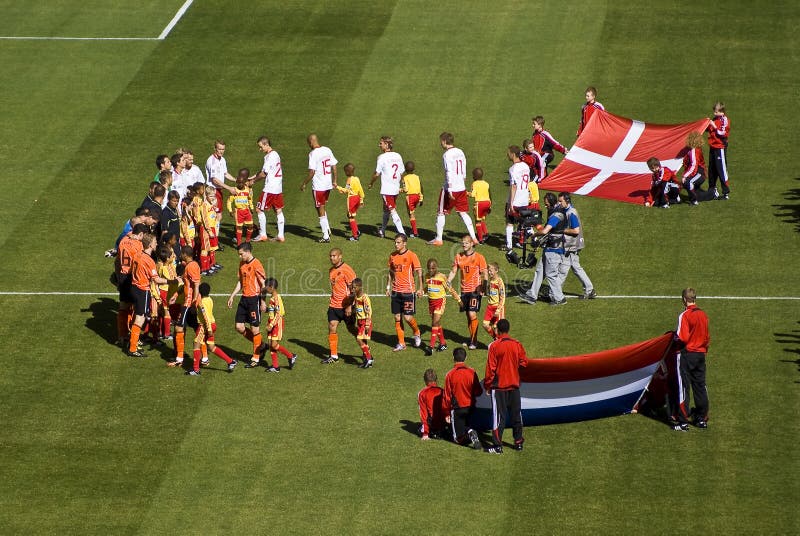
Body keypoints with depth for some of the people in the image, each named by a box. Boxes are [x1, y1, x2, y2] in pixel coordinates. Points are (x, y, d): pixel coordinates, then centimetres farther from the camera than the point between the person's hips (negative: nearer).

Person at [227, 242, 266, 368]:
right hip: (244, 298, 8)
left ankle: (256, 358, 9)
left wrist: (263, 302, -18)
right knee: (239, 327, 6)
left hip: (254, 298, -8)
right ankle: (260, 345, 24)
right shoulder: (242, 264, 10)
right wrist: (232, 296, 16)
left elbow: (263, 284, -15)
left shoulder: (256, 265, -15)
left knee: (254, 329, 0)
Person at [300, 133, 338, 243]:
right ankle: (327, 229, 22)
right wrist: (335, 181, 17)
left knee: (321, 210, 2)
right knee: (322, 207, 24)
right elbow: (334, 166, 8)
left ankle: (326, 236, 5)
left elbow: (312, 172, -19)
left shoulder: (313, 154, -16)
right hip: (328, 185, 7)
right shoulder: (327, 150, 4)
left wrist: (304, 184, -8)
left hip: (318, 186, -7)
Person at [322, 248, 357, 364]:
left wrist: (349, 306, -18)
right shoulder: (331, 271, 10)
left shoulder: (346, 269, -13)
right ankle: (333, 356, 5)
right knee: (332, 328, -1)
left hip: (345, 306, -7)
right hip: (334, 305, 7)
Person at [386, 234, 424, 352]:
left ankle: (417, 333, 22)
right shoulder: (393, 256, 7)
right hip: (396, 291, 5)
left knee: (407, 317, -7)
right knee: (397, 318, 5)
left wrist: (420, 289, -12)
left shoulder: (411, 256, -9)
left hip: (408, 291, -5)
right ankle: (401, 343, 13)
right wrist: (388, 287, 14)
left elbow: (419, 272, -8)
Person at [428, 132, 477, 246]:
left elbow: (449, 173, -20)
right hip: (461, 188, 7)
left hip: (451, 188, -7)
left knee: (441, 213, 6)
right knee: (464, 213, 11)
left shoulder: (447, 155, -14)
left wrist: (450, 190, -22)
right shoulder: (460, 152, 10)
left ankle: (438, 239, 11)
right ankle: (473, 237, 3)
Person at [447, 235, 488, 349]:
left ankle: (474, 341, -6)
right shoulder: (458, 257, 8)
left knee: (472, 314, -12)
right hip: (464, 290, 5)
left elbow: (485, 274, -6)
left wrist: (483, 287, -18)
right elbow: (453, 272, 14)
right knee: (468, 315, 10)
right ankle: (471, 339, 19)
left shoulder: (479, 257, -6)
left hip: (475, 290, -5)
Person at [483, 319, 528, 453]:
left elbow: (490, 368, -11)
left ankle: (497, 445, -2)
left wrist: (487, 385, -2)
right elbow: (524, 362, 7)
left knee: (499, 416, -1)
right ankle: (518, 441, 20)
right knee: (516, 414, 13)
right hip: (514, 385, 4)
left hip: (499, 386, -4)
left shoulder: (495, 346, -12)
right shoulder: (517, 345, -1)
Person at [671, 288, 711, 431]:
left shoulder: (685, 315, -15)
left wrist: (675, 337, 0)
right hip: (701, 354, 6)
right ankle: (702, 419, 18)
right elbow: (707, 337, 11)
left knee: (683, 388, 0)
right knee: (700, 386, 13)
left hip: (687, 354, -6)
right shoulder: (703, 314, 5)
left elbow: (683, 338, -20)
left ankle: (683, 422, 0)